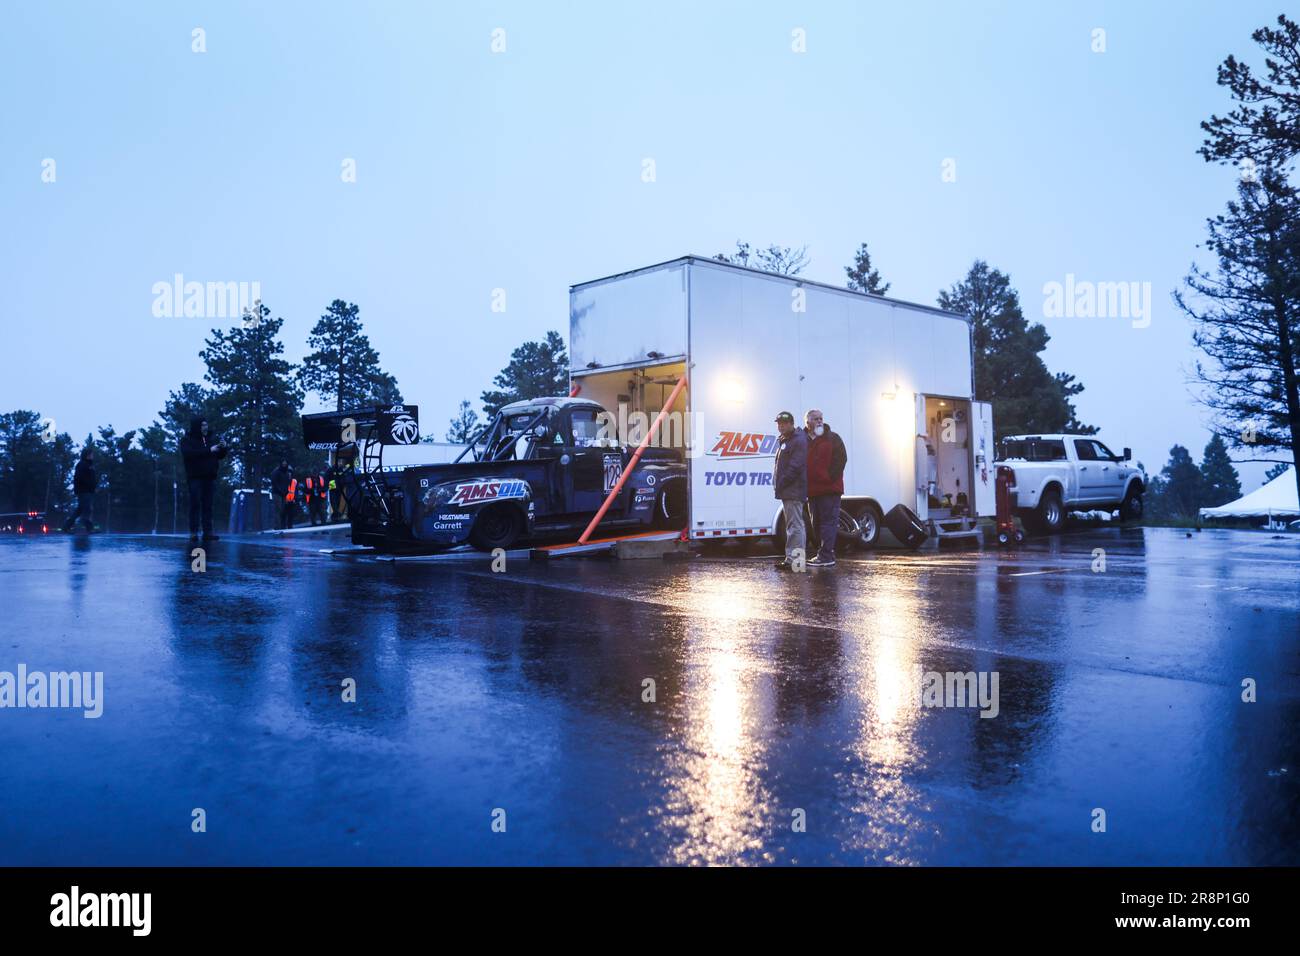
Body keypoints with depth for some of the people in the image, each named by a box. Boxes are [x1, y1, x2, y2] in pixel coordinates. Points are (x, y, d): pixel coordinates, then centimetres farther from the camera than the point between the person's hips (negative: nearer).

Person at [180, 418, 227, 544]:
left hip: (209, 477, 4)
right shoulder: (187, 440, -1)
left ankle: (207, 532, 2)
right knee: (195, 504, -7)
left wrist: (223, 448, -5)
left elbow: (220, 455, 17)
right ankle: (193, 533, -7)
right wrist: (208, 450, -24)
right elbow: (189, 453, -20)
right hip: (195, 477, -4)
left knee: (208, 505, 2)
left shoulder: (211, 438, 13)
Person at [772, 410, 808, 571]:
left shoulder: (799, 441, -13)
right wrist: (778, 486, 12)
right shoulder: (784, 440, 20)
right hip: (788, 491, 11)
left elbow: (795, 467, -20)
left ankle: (793, 560, -11)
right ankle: (793, 559, 22)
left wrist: (780, 484, -16)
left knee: (794, 526, -10)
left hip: (794, 491, -11)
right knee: (794, 525, 15)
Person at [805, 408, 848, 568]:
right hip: (812, 490, 5)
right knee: (817, 524, 11)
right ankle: (826, 554, 21)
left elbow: (841, 459, -5)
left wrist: (830, 477, -10)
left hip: (830, 489, -5)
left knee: (828, 521, -9)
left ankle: (826, 556, -12)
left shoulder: (833, 438, 1)